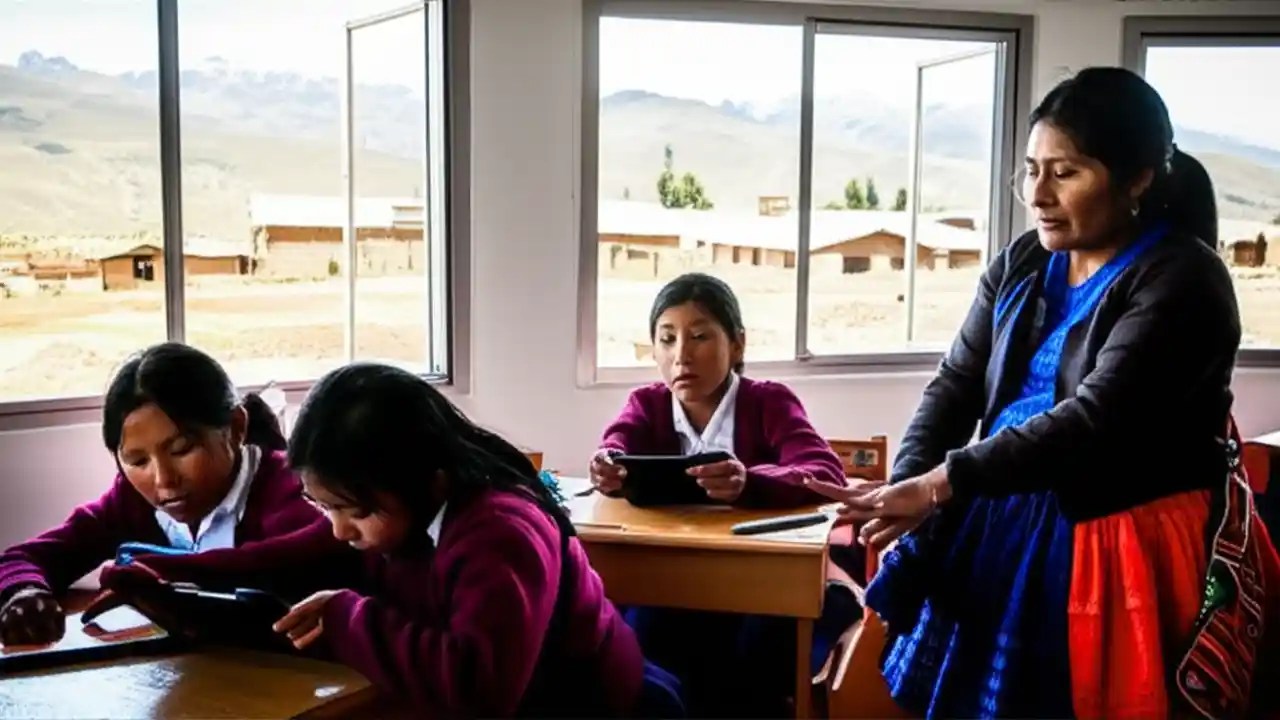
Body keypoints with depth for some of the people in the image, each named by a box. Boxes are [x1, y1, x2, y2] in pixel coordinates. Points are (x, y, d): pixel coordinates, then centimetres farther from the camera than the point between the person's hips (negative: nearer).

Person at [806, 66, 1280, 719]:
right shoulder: (1022, 264, 6)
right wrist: (904, 491, -13)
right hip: (1009, 528, 6)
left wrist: (941, 484, -29)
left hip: (1131, 543, -6)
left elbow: (1093, 421, -24)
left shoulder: (1181, 278, -14)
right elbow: (956, 383, 4)